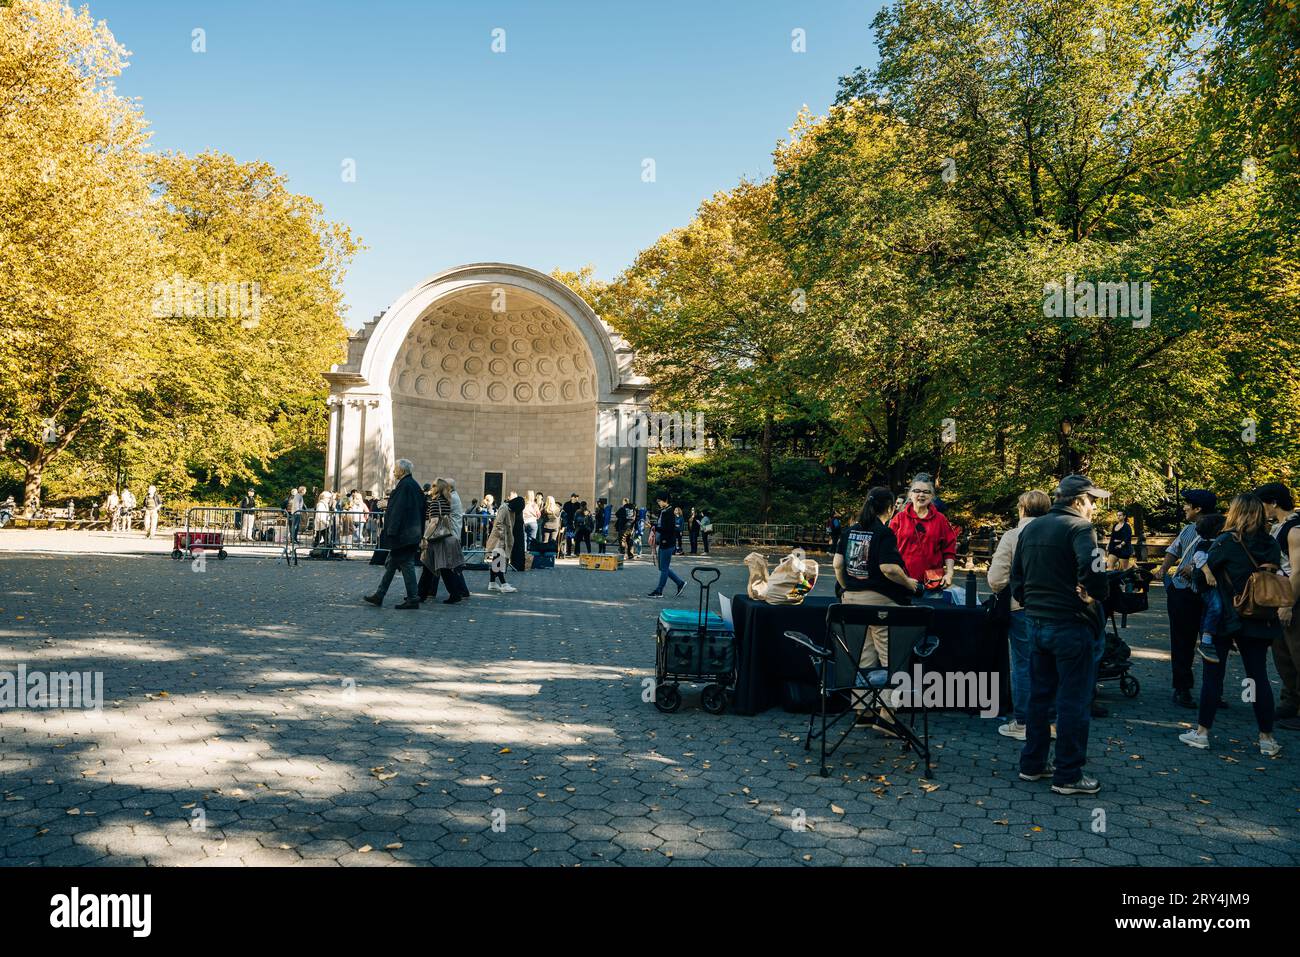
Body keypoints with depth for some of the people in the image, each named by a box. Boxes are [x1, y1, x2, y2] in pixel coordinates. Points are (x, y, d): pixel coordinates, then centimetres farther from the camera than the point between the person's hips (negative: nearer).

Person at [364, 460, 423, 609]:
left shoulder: (404, 485, -16)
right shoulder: (414, 485, 13)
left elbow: (399, 510, -21)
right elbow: (419, 510, 16)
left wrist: (391, 531, -21)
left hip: (402, 534, -10)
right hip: (411, 534, 10)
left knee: (406, 565, -4)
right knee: (391, 564, 14)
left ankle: (413, 599, 0)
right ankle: (379, 596, 20)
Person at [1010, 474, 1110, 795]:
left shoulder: (1030, 528, 12)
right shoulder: (1079, 527, -13)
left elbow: (1016, 577, 15)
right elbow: (1091, 570, -30)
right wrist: (1096, 597, -13)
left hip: (1036, 622, 7)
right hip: (1071, 625, -7)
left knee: (1039, 695, 17)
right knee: (1073, 701, 2)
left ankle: (1032, 764, 24)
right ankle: (1068, 775, 8)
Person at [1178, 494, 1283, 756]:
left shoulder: (1227, 541, -13)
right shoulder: (1272, 545, 2)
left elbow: (1205, 573, -10)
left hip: (1225, 618, -4)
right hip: (1259, 621, 4)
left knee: (1212, 675, 5)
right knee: (1259, 677, 9)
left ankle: (1202, 732, 10)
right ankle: (1267, 739, 14)